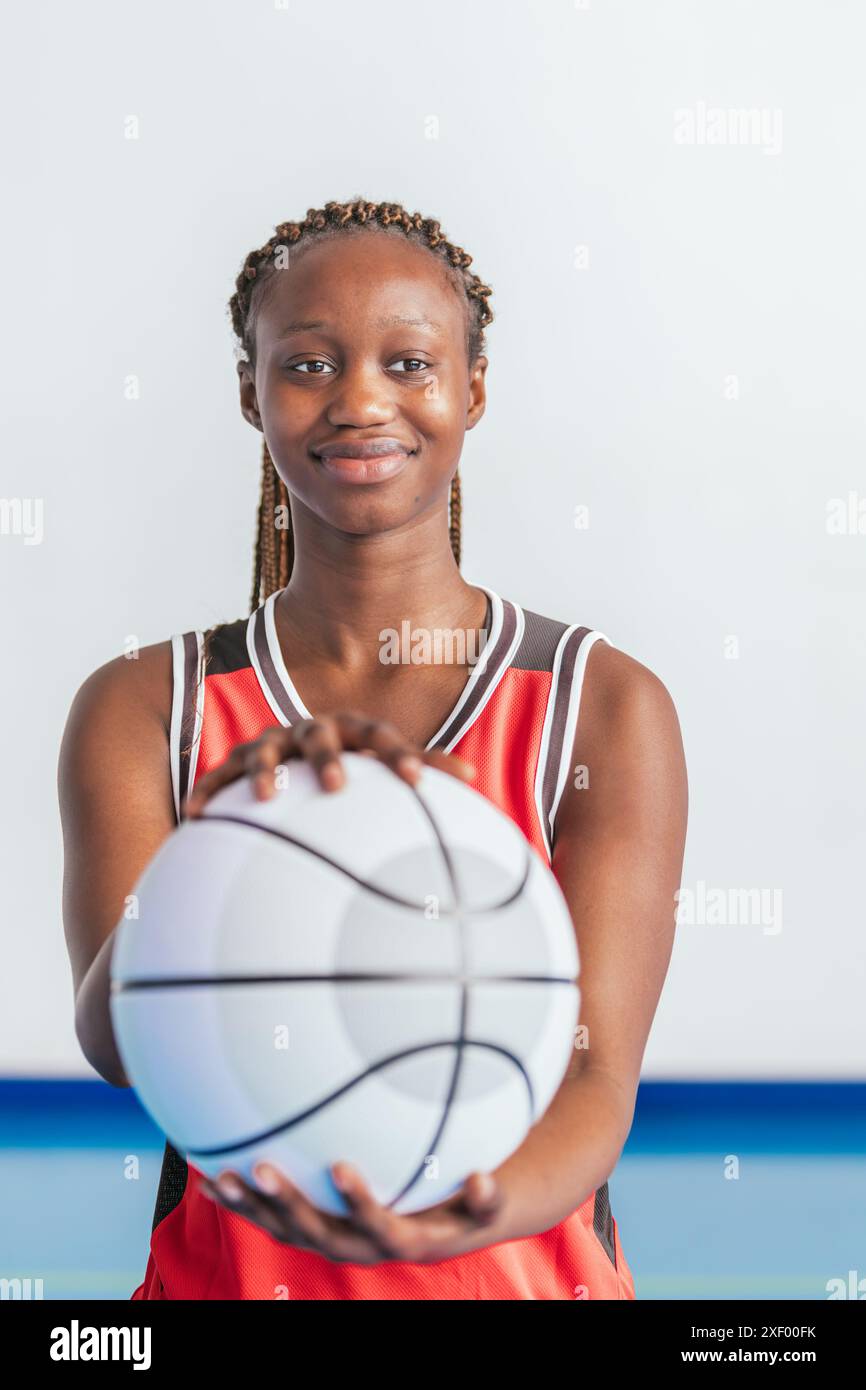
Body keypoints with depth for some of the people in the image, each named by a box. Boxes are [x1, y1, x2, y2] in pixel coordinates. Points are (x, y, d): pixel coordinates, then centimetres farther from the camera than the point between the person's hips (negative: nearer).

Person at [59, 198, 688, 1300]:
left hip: (521, 1274, -1)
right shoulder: (140, 709, -4)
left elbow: (595, 1084, -15)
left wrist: (468, 1215, -36)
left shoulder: (608, 709, -8)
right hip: (222, 1271, 2)